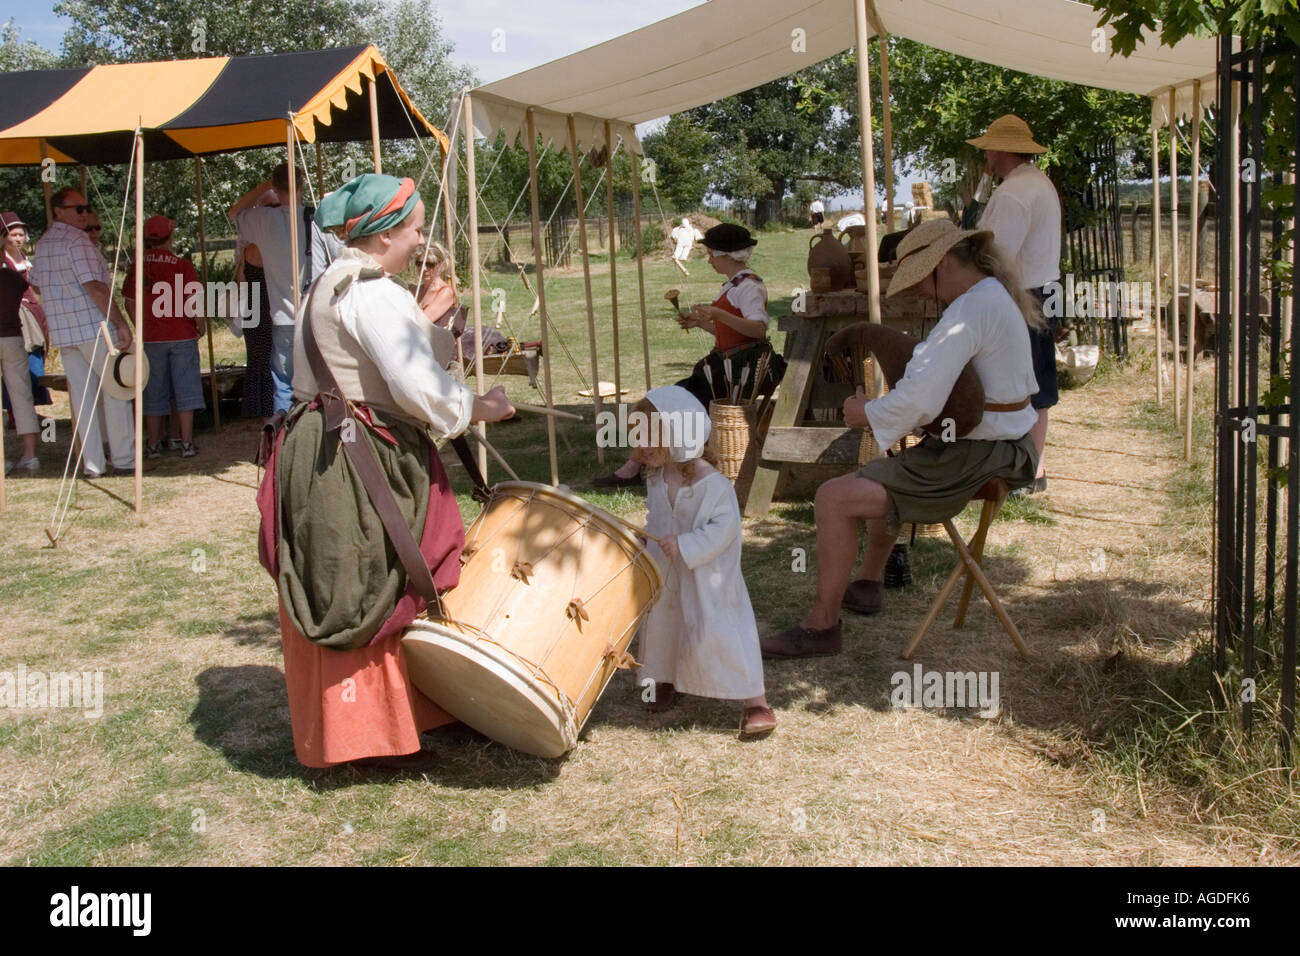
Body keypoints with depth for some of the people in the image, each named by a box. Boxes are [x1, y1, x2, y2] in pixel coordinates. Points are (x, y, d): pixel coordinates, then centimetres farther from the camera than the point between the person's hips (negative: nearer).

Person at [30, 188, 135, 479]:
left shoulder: (42, 244, 13)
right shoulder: (77, 240, -13)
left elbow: (35, 284, 22)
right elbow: (95, 287, -20)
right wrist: (121, 323, -19)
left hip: (62, 332, 8)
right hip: (93, 326, -7)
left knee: (81, 395, 8)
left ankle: (92, 463, 9)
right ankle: (124, 458, 3)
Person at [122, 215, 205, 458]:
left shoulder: (137, 267, 0)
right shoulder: (181, 265, -9)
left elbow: (130, 303, 7)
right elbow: (195, 302, -11)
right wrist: (200, 325, 4)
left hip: (151, 338, 3)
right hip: (182, 336, -3)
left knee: (153, 392, 10)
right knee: (185, 389, 3)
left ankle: (153, 445, 15)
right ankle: (186, 442, 0)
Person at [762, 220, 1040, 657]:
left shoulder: (969, 310, -22)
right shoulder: (997, 295, 11)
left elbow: (917, 401, -29)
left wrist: (867, 412, -11)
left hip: (975, 458, -11)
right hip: (1004, 446, 11)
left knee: (834, 498, -14)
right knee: (880, 473, 34)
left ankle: (821, 625, -1)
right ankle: (867, 584, 44)